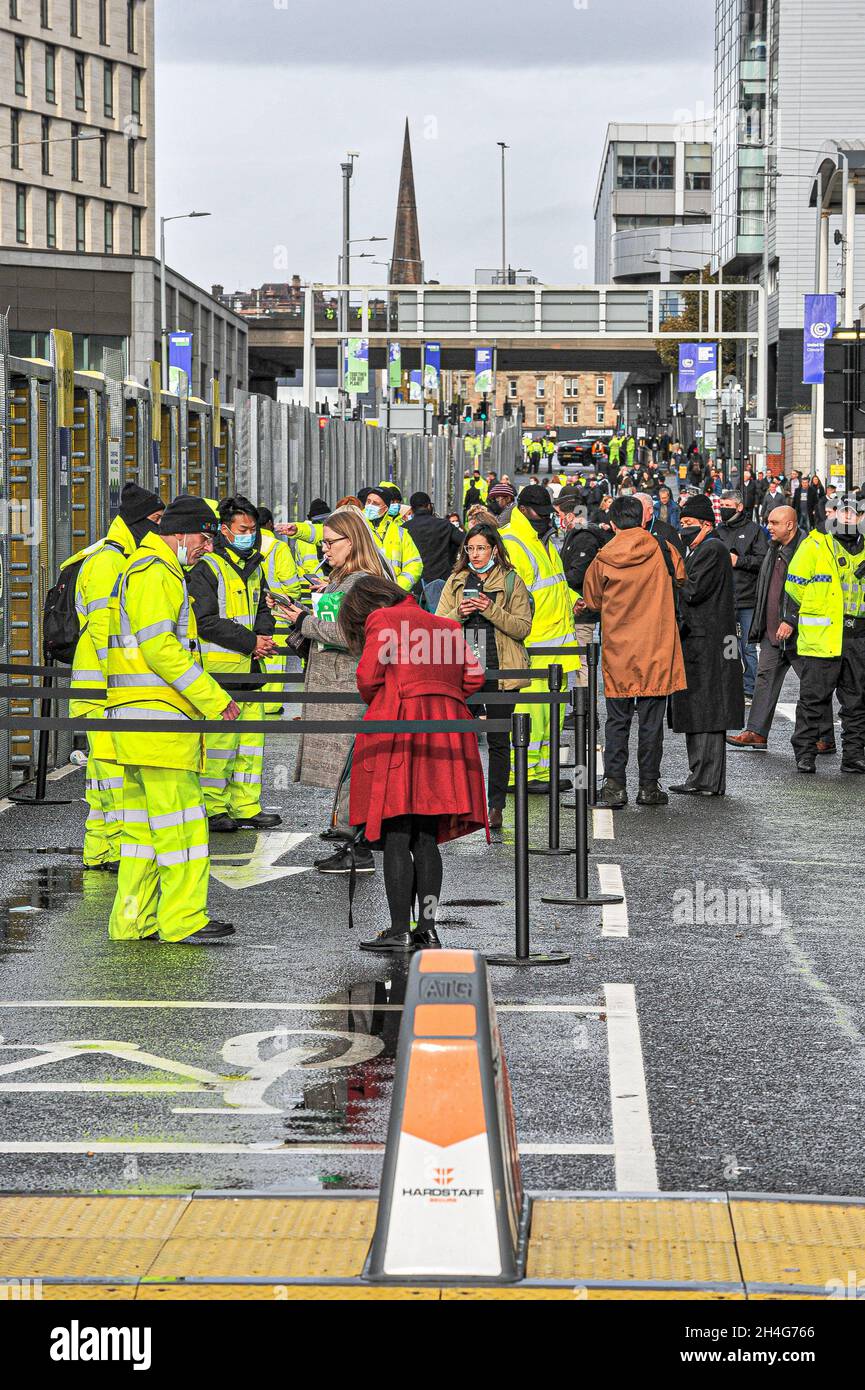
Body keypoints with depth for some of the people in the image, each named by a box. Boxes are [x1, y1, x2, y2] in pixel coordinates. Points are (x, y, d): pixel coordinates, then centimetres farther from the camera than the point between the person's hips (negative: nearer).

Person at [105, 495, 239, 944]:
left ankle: (132, 920, 14)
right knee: (179, 820, -7)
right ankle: (183, 920, -4)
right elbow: (160, 648, -20)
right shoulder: (155, 574, -11)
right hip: (158, 719, -11)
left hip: (134, 717, 11)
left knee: (142, 821, 11)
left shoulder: (146, 571, 23)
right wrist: (214, 699, -17)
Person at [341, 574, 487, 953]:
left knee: (395, 837, -5)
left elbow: (368, 675, -7)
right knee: (426, 838, 10)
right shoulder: (445, 625, 23)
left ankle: (400, 932, -8)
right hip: (448, 726, 6)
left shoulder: (382, 620, 4)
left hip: (398, 724, -6)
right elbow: (473, 677, 14)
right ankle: (428, 928, 6)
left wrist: (375, 705, 12)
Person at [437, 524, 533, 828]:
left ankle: (496, 805, 7)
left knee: (498, 740, 3)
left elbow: (523, 627, -5)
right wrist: (459, 614, -12)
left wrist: (492, 610, -17)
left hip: (500, 672, -2)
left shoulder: (512, 582, 2)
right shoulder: (456, 582, 11)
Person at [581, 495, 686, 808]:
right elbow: (681, 580, 16)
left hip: (618, 652, 0)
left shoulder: (603, 560, -5)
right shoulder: (663, 551, -4)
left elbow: (592, 602, 9)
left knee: (617, 721, 7)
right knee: (651, 720, 5)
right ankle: (649, 786, 8)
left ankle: (614, 784, 2)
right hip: (657, 649, 0)